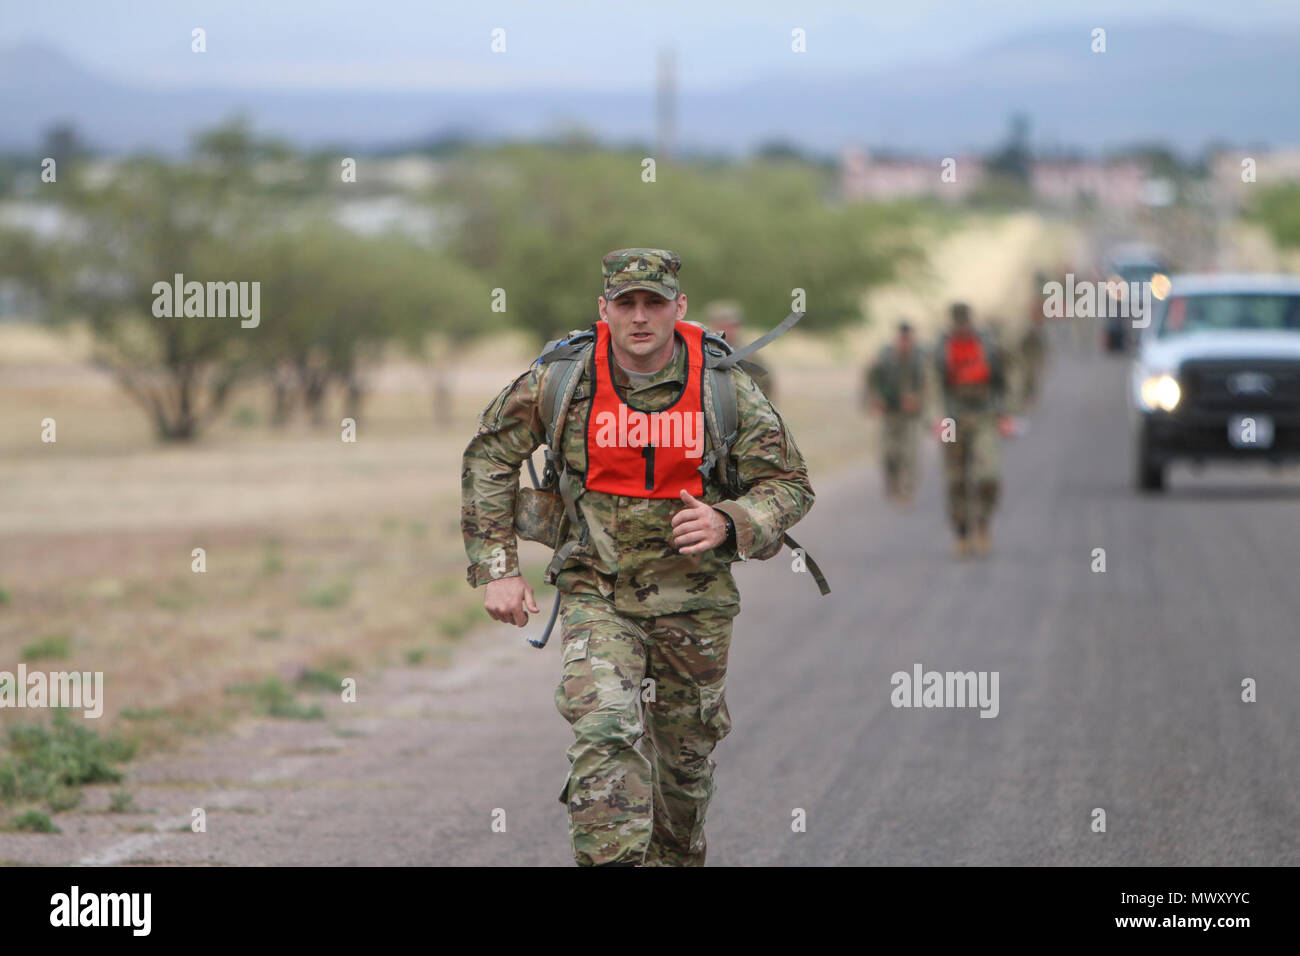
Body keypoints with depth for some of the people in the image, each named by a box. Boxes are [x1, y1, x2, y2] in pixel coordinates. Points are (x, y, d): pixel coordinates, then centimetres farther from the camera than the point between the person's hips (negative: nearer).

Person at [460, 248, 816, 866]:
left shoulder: (725, 386, -9)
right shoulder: (561, 379, -9)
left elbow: (789, 485, -2)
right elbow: (488, 459, 4)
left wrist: (727, 523, -23)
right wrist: (496, 569, -2)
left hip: (693, 599, 1)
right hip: (596, 591, -1)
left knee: (686, 755, 14)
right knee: (604, 728, -24)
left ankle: (676, 859, 40)